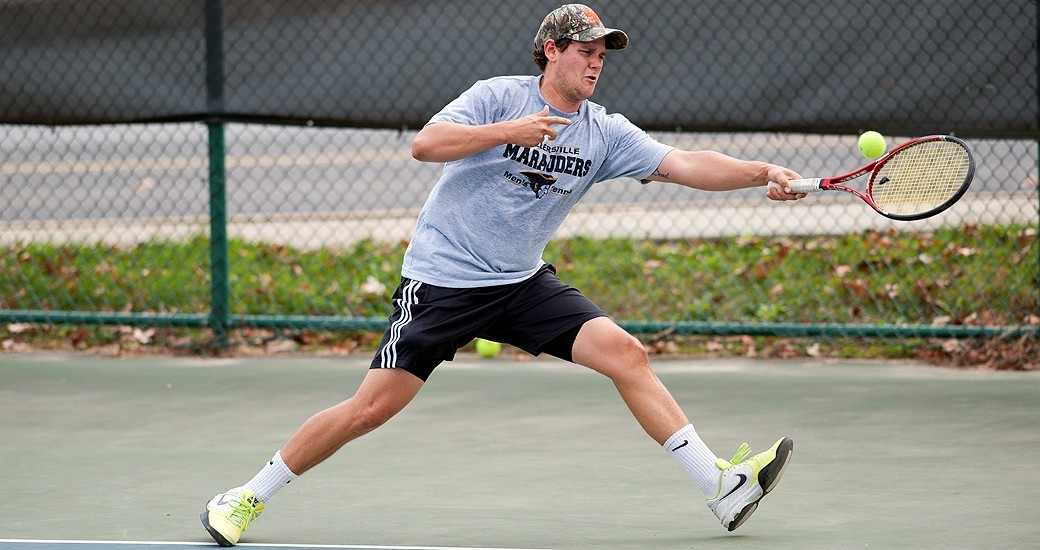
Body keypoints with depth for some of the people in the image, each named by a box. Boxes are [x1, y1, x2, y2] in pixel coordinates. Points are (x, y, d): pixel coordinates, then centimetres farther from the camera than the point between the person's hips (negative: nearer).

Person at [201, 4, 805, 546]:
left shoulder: (606, 132, 2)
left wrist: (763, 173, -21)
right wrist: (510, 132, -28)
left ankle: (723, 486, -10)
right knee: (370, 409, -9)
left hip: (523, 282, 5)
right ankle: (249, 498, 7)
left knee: (627, 353, -12)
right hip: (442, 279, -4)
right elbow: (425, 144, -20)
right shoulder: (500, 96, -9)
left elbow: (685, 164, -7)